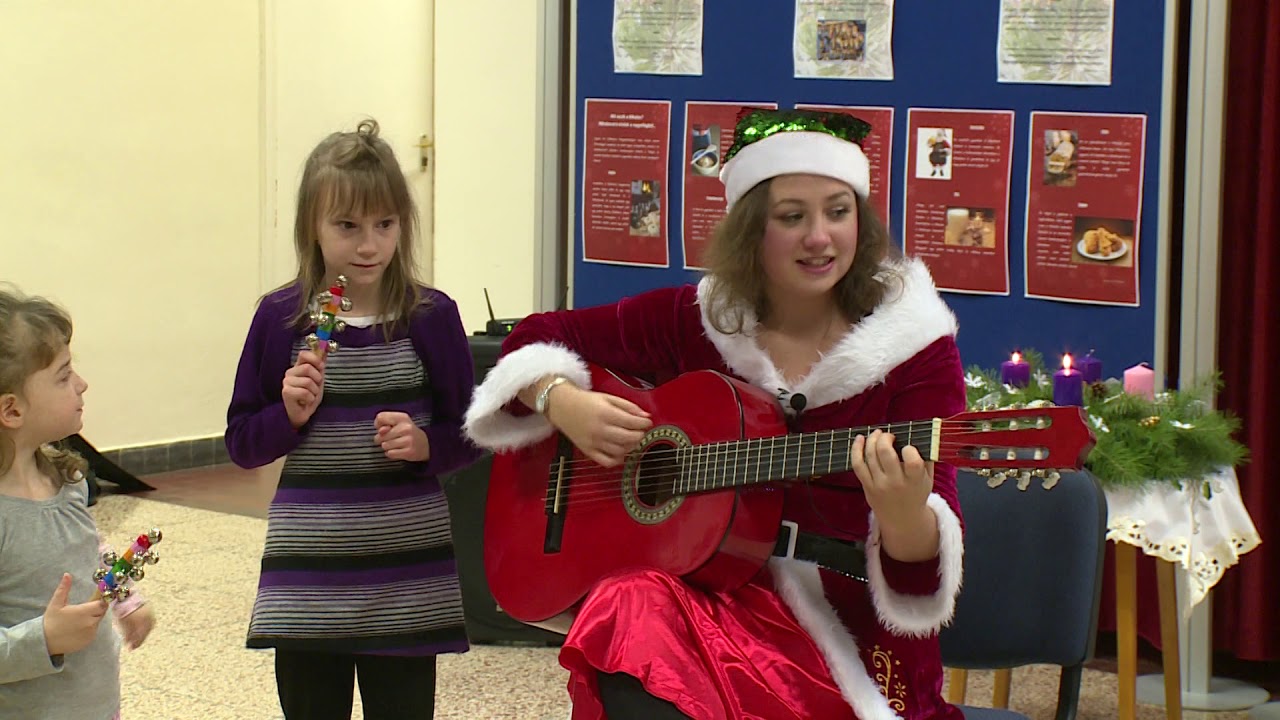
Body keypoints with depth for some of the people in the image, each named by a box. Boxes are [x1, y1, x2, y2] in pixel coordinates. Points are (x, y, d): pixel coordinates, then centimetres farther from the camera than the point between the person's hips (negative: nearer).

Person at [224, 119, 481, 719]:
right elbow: (242, 444, 6)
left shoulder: (431, 317, -2)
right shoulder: (280, 318, 0)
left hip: (407, 578, -1)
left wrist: (425, 444, -15)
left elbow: (468, 437, 5)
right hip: (306, 578, 1)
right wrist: (290, 415, -13)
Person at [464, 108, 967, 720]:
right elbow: (536, 338, 15)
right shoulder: (695, 321, 5)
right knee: (634, 609, -33)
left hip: (845, 632, -2)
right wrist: (564, 403, -7)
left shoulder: (914, 346, -4)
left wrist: (905, 516, -35)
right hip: (711, 593, 2)